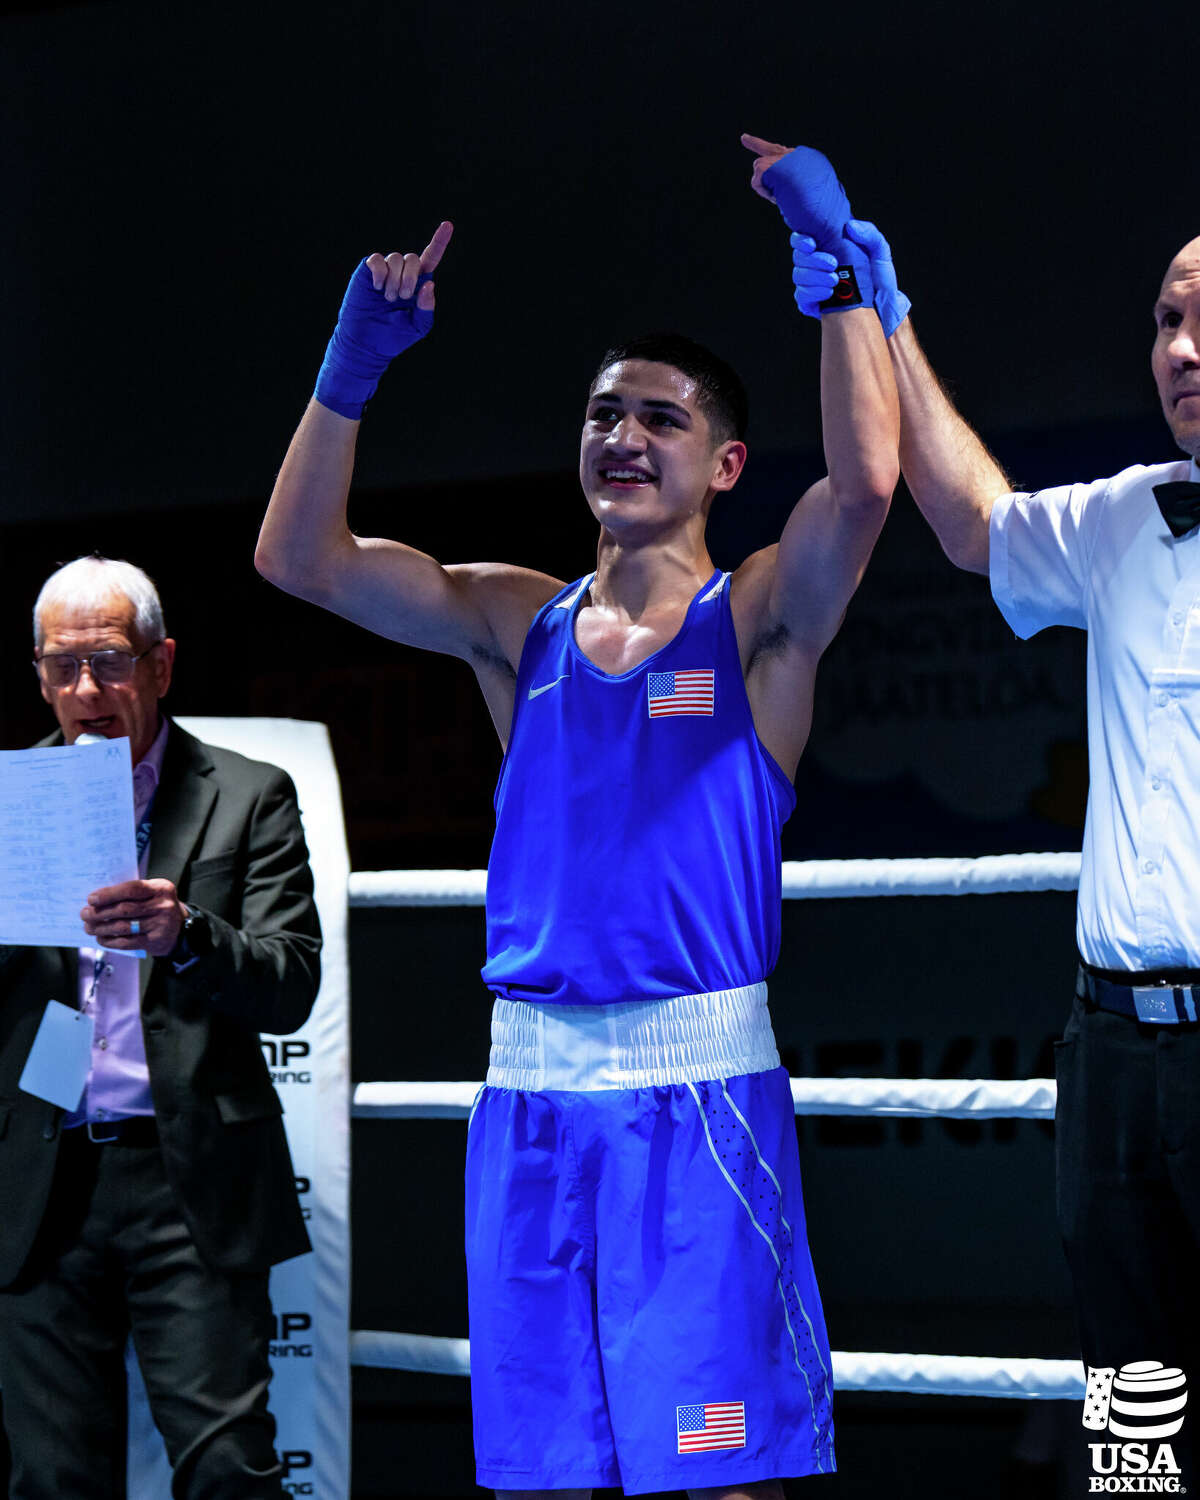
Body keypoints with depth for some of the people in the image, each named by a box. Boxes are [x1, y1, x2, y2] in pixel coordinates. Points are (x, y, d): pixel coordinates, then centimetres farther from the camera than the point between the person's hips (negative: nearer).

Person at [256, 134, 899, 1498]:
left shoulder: (759, 618, 2)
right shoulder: (516, 622, 13)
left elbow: (863, 480, -17)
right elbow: (298, 555, 5)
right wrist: (356, 358, -4)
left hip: (700, 1083, -4)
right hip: (531, 1086, 4)